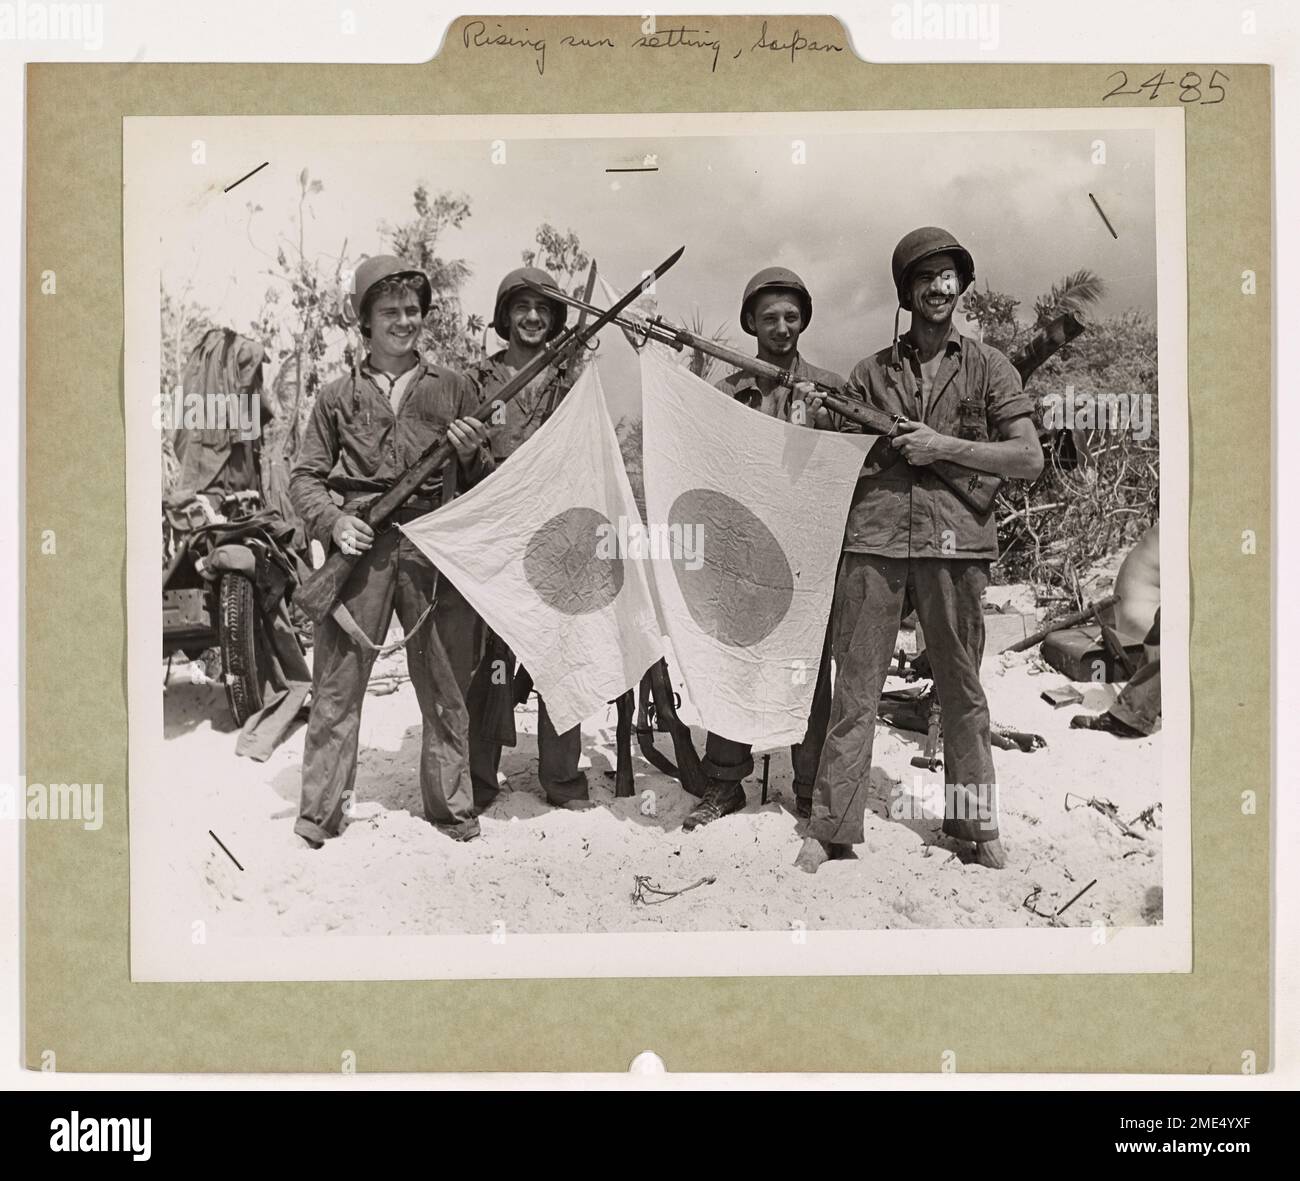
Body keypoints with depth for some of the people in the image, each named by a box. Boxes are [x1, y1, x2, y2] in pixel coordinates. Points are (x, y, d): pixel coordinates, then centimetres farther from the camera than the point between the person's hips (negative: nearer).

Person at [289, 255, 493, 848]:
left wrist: (473, 453, -6)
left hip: (436, 550, 1)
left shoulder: (454, 389, 13)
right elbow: (304, 476, 12)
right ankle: (318, 813, 11)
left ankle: (451, 807, 19)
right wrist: (333, 521, -6)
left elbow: (486, 480, 16)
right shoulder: (337, 396, 12)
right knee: (335, 687, 0)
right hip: (360, 552, 0)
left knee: (446, 690, 5)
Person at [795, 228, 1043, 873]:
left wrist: (944, 445, -6)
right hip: (873, 540, 1)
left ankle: (976, 823, 22)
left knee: (961, 687, 8)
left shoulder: (988, 366, 11)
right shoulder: (869, 372, 14)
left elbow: (1029, 458, 4)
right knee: (854, 689, 0)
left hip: (955, 540, 0)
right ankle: (830, 827, 6)